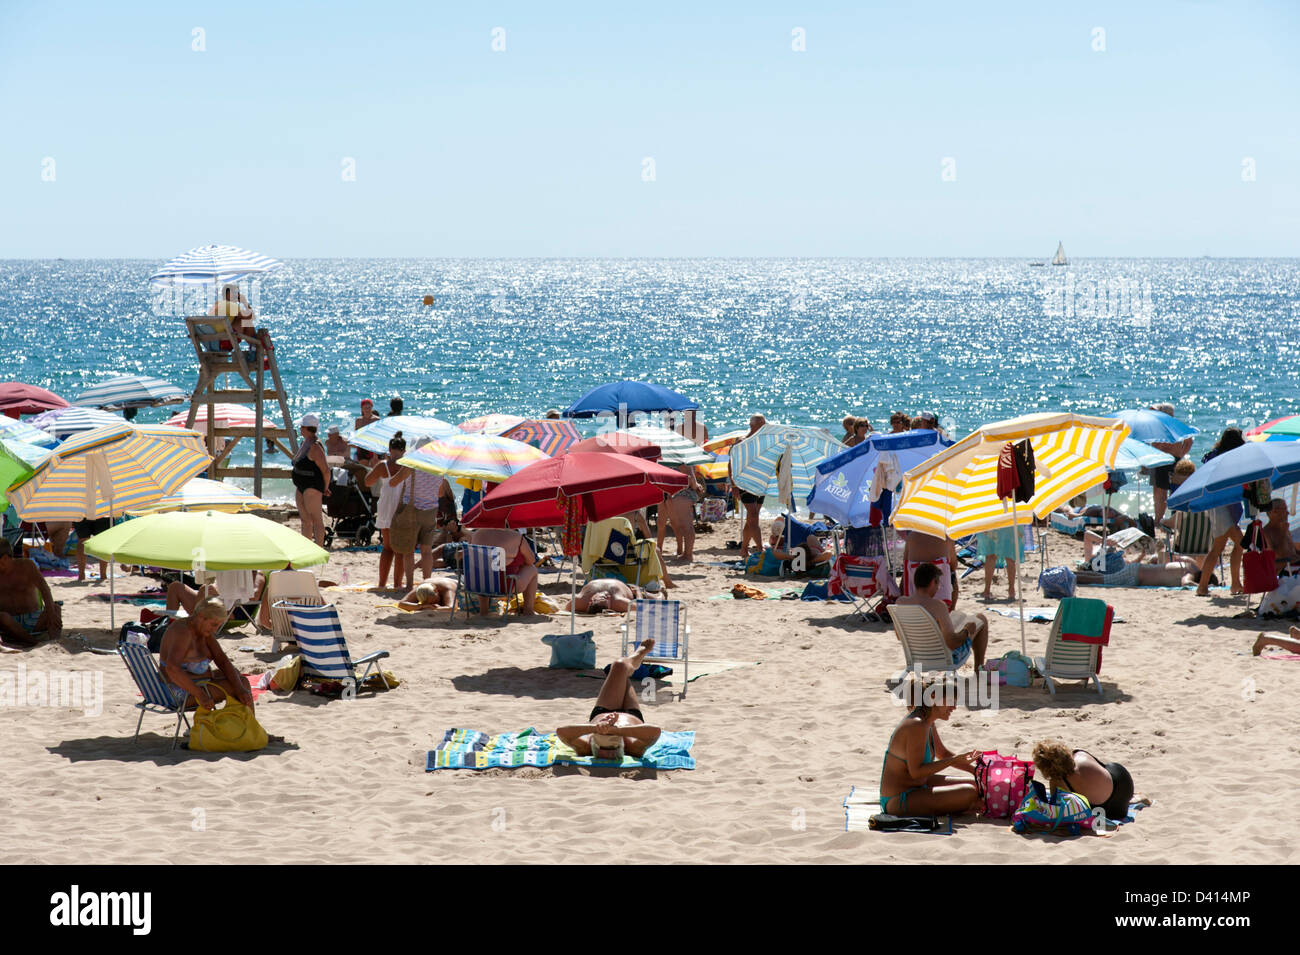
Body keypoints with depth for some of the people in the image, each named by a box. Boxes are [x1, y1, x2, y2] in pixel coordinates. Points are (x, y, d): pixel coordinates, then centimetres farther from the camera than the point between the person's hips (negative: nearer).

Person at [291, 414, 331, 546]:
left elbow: (325, 470, -19)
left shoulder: (315, 447, -18)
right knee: (305, 520, 13)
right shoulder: (304, 443, 13)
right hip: (301, 486, 10)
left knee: (316, 519, -8)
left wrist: (325, 488, -6)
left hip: (312, 487, -10)